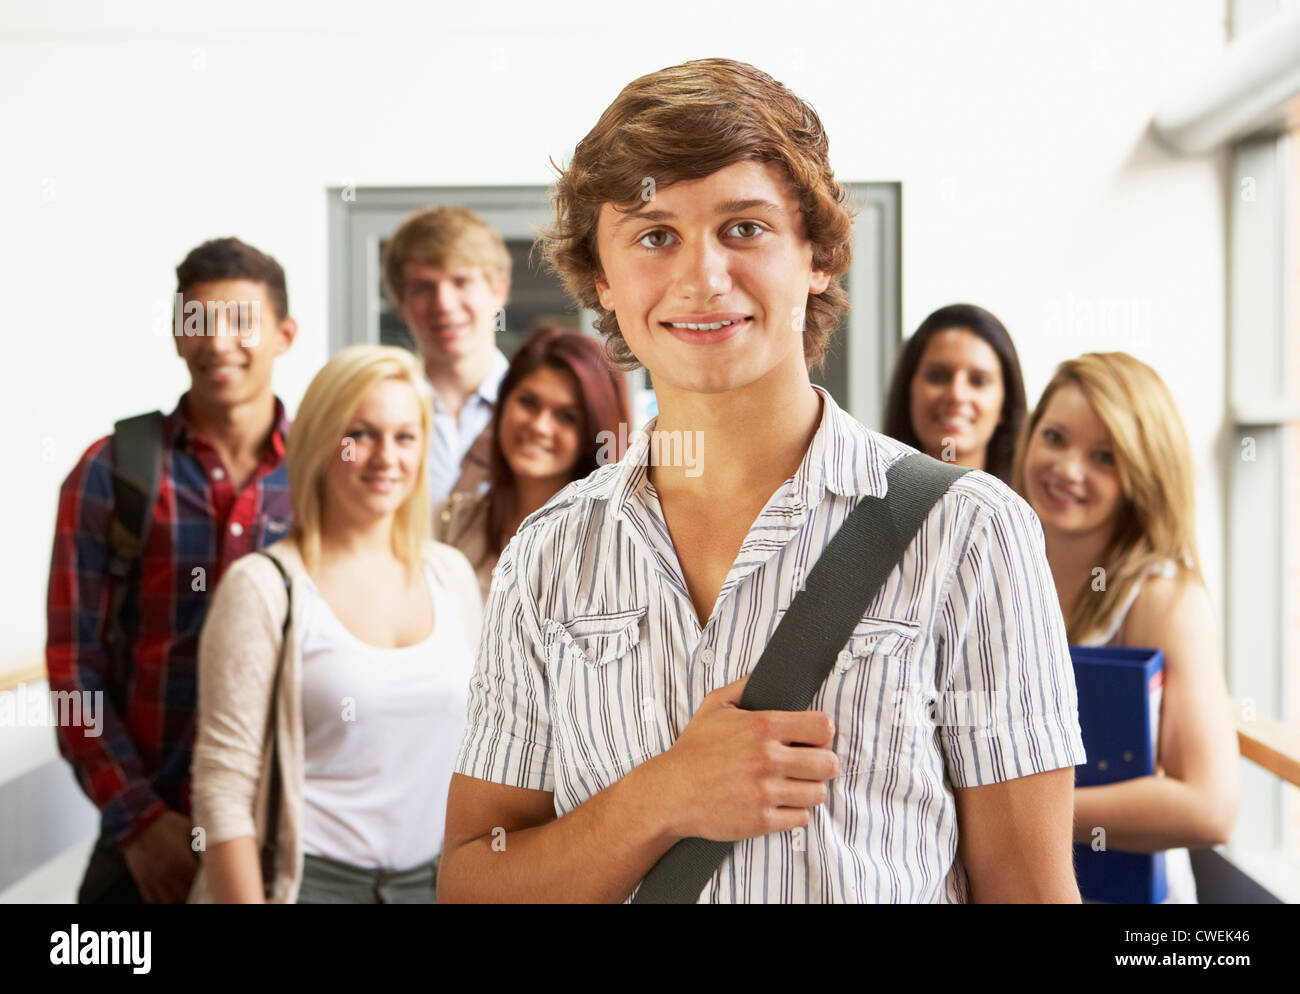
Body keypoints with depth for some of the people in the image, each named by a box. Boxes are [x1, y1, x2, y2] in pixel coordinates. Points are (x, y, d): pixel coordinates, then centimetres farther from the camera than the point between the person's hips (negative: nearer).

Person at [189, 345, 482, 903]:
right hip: (312, 878, -4)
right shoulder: (263, 588, -9)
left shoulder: (451, 574, 6)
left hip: (433, 876, 4)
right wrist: (245, 898, -15)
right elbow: (222, 788, -11)